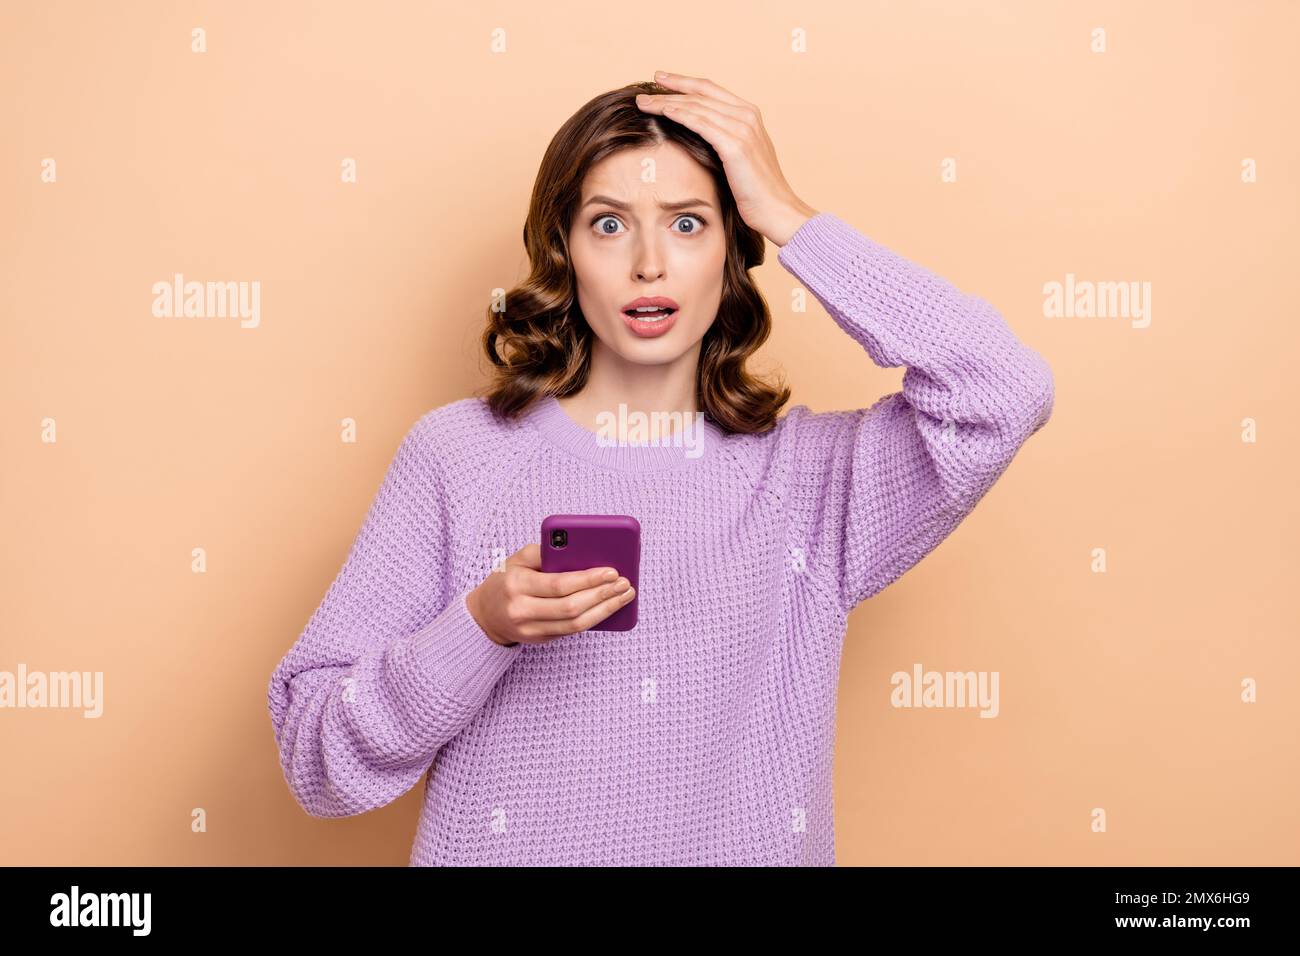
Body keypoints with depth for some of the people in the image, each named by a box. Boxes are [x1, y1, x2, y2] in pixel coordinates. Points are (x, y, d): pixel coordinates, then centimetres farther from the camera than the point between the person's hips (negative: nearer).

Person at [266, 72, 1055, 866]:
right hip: (498, 845, -1)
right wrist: (480, 629, -19)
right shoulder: (457, 451, 0)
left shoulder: (815, 473, 3)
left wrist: (787, 217, -7)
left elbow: (1005, 395, -13)